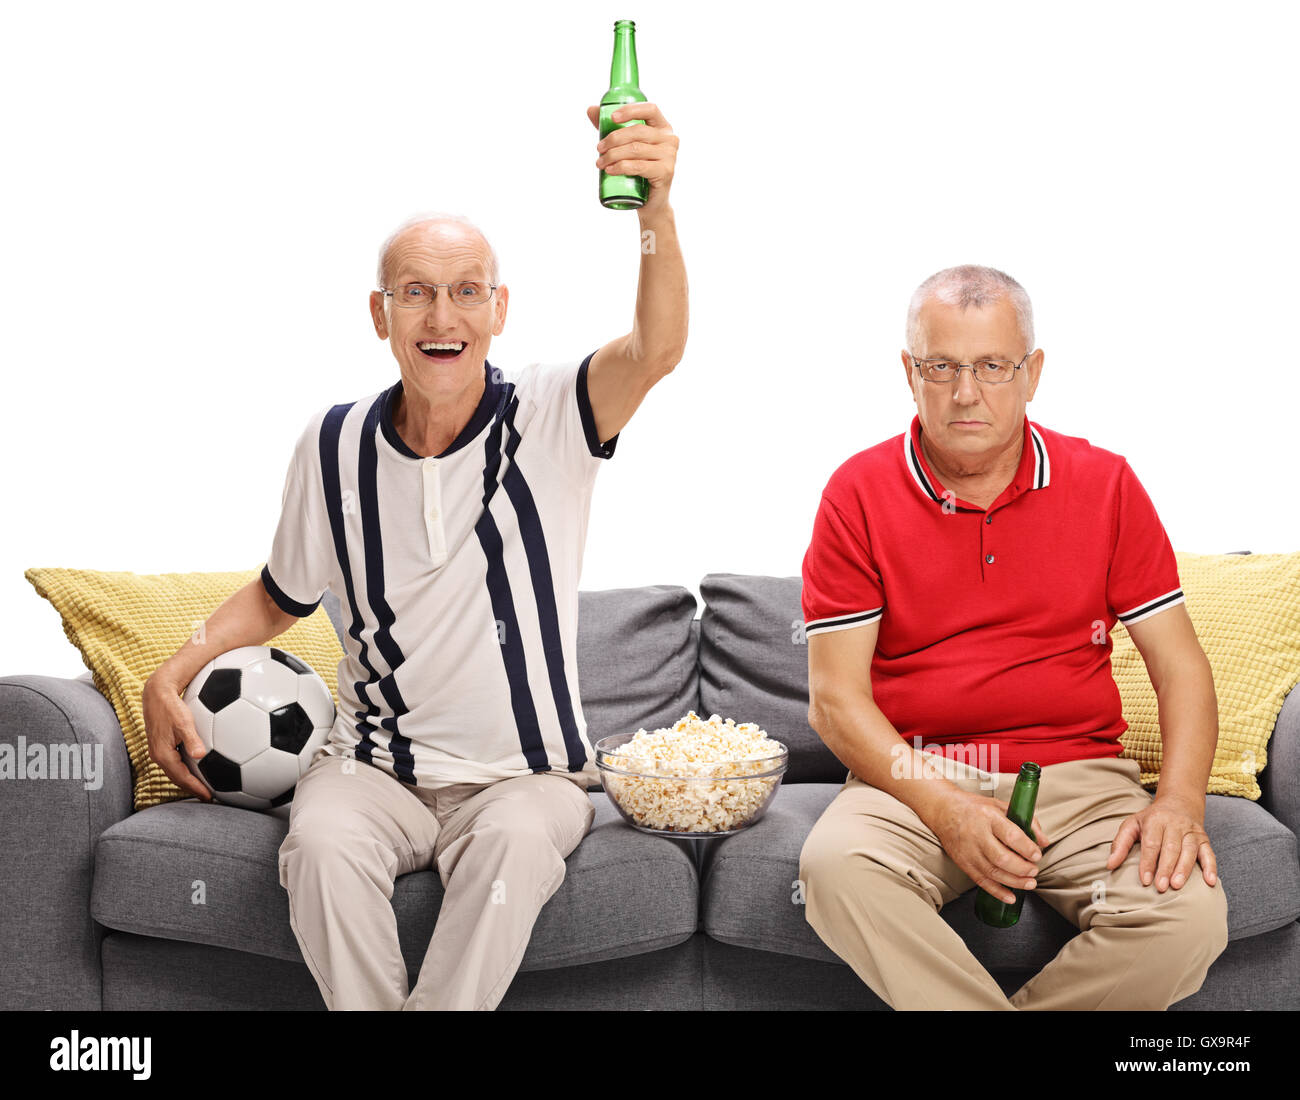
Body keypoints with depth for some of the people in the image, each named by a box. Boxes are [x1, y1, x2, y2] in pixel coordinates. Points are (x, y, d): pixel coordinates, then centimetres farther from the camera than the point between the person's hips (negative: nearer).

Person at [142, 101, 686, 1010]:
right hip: (376, 764, 2)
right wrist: (174, 676, 0)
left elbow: (657, 350, -27)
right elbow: (280, 597, 17)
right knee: (324, 842, -31)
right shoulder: (335, 447, 3)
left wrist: (657, 208, -46)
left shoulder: (549, 419, -6)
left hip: (527, 771, -2)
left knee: (516, 838, -35)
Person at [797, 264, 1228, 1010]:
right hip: (916, 778, -1)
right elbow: (836, 697, -3)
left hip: (1076, 772, 2)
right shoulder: (859, 493, 2)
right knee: (835, 864, -34)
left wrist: (1180, 800, -13)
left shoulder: (1105, 485, 7)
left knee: (1189, 913, -27)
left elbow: (1181, 666, 6)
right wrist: (944, 808, -18)